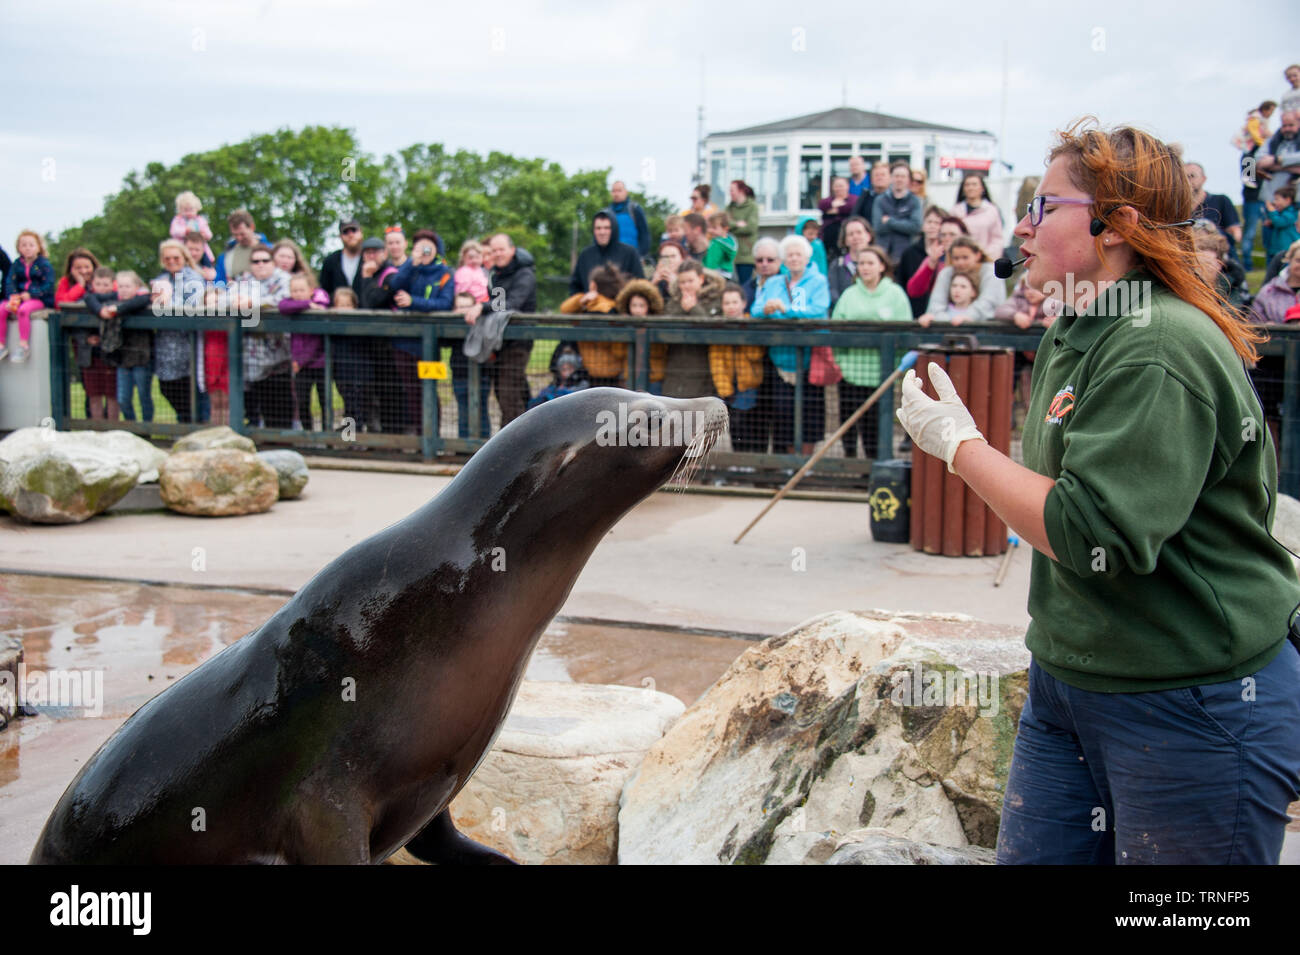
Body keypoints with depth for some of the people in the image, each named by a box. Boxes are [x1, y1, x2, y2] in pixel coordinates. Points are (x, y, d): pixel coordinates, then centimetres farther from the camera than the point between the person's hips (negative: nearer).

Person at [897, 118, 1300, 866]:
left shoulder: (1159, 350, -22)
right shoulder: (1075, 335, 9)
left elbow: (1093, 536, -28)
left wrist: (960, 443, -19)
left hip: (1194, 711, -9)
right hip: (1069, 686, 9)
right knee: (1029, 854, 14)